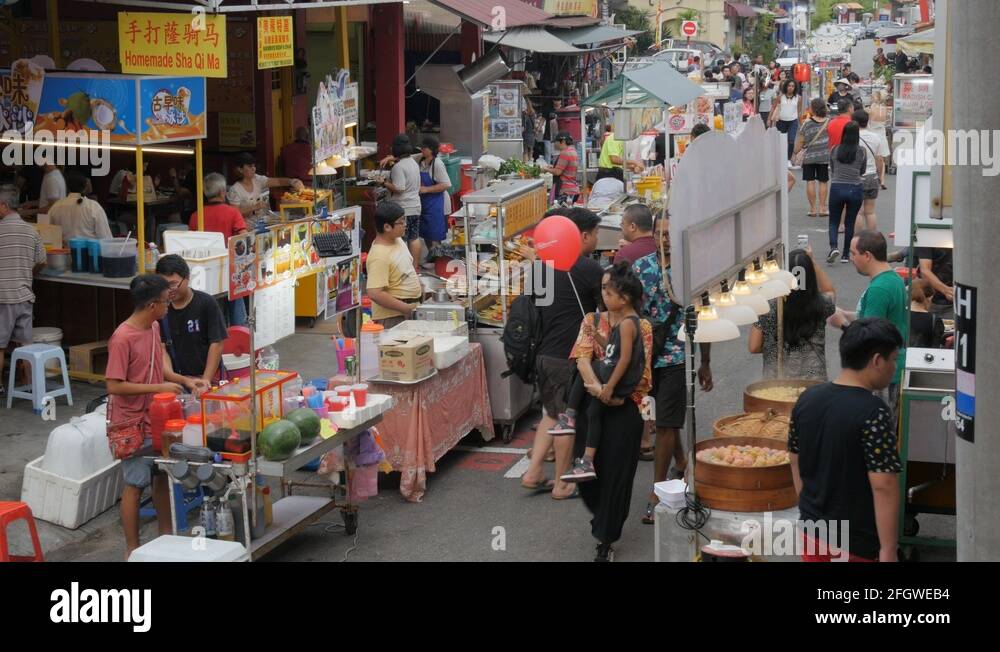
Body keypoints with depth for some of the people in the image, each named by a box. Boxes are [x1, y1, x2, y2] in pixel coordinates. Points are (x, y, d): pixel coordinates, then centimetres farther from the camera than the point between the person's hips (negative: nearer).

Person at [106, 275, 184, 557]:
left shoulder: (154, 328, 4)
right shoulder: (123, 338, -22)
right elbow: (114, 386, -23)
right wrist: (159, 388, -23)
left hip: (158, 419, 8)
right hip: (134, 425, -8)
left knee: (163, 477, 16)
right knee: (135, 484, 2)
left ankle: (167, 536, 31)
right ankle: (132, 549, 14)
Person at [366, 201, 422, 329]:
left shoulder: (397, 240, 4)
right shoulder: (379, 256, -25)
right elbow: (375, 293, -30)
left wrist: (418, 287, 13)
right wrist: (404, 308, -25)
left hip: (409, 312, 9)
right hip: (392, 318, -9)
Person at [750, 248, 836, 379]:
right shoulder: (820, 306, -10)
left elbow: (754, 347, -5)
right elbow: (830, 291, 16)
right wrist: (812, 262, 12)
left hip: (775, 380, 0)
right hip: (813, 383, 0)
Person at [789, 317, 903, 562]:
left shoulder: (807, 399, 0)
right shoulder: (873, 413, -21)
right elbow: (883, 486, -23)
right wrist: (888, 551, -19)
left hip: (813, 531, 6)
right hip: (855, 544, -6)